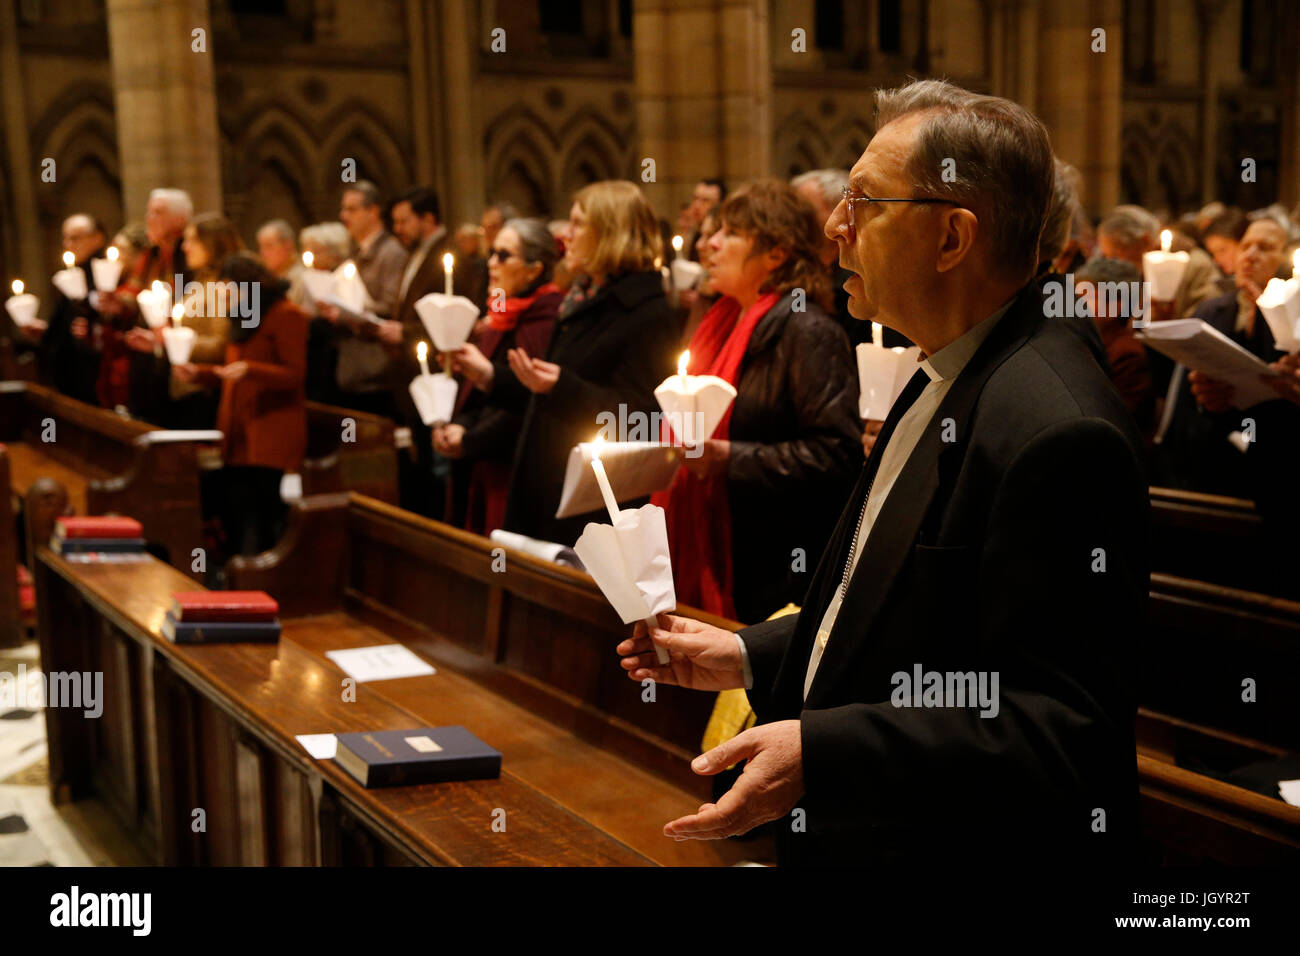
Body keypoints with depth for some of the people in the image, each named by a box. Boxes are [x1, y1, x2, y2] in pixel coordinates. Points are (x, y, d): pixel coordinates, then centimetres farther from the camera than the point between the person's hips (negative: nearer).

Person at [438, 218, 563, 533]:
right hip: (477, 467, 8)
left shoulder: (549, 319, -14)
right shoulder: (501, 315, 15)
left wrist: (468, 441, -17)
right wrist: (457, 426, -3)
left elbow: (529, 404, -20)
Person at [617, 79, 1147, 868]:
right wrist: (748, 658, 11)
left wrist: (822, 753, -34)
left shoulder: (1058, 433, -26)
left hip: (962, 844, -9)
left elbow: (1061, 729, -27)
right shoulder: (948, 384, 7)